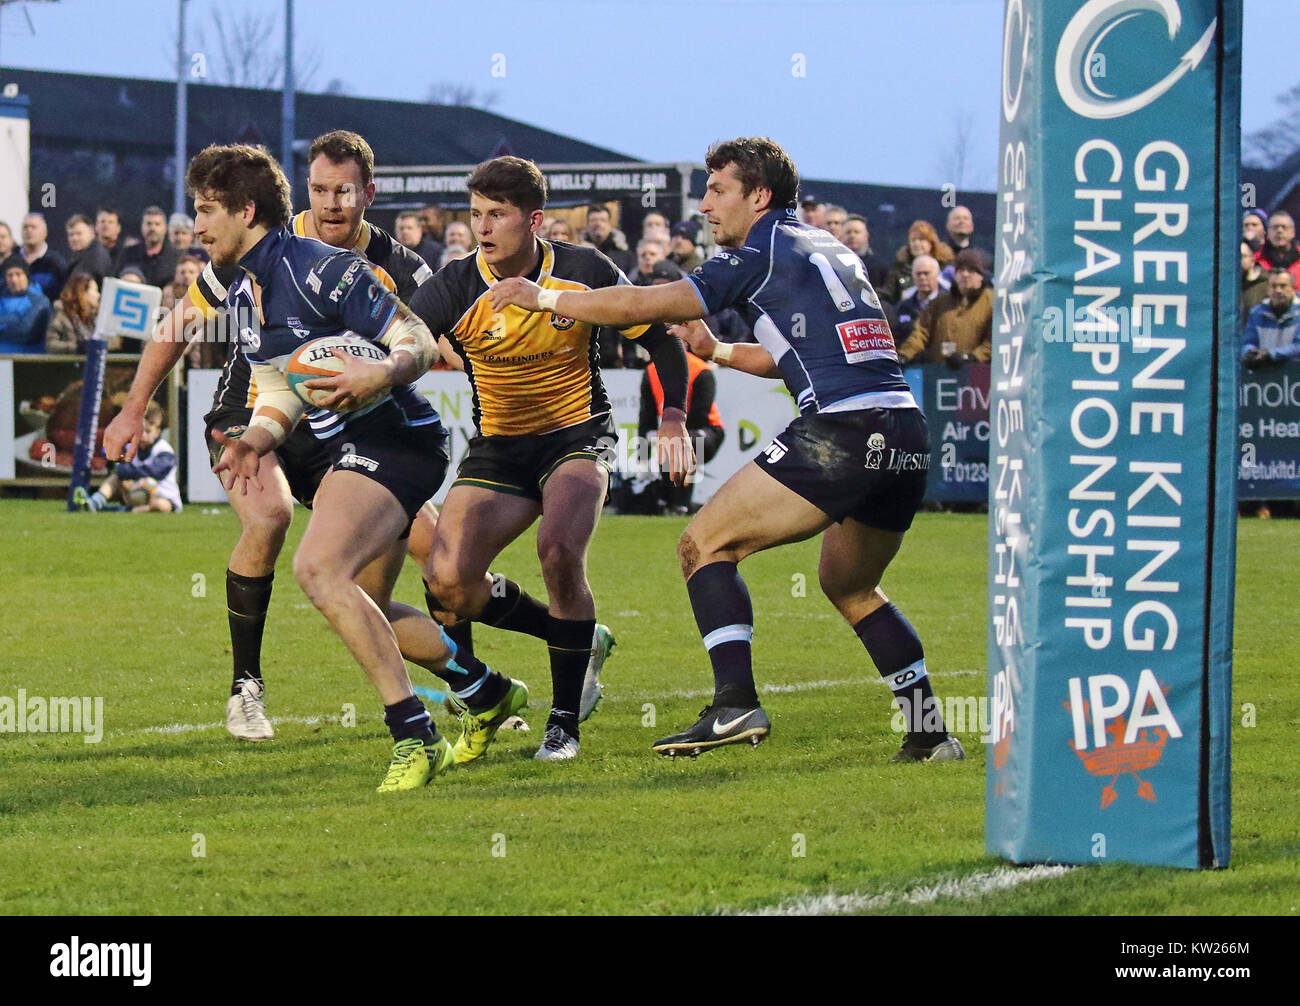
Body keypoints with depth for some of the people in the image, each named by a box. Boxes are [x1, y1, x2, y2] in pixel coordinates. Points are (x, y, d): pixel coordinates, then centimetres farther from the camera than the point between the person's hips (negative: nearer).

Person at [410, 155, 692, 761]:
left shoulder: (584, 273, -10)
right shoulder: (454, 290, -11)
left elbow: (660, 339, 2)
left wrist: (674, 418, -10)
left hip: (576, 437, -2)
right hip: (497, 449, 2)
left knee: (559, 551, -31)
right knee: (447, 580, -16)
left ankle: (565, 722, -14)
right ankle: (580, 638, 12)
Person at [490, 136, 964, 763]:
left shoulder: (763, 253, 1)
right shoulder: (827, 249, 25)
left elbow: (642, 304, -1)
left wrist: (544, 298, 7)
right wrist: (718, 351, 34)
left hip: (840, 430, -8)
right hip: (907, 434, 8)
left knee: (704, 546, 1)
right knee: (848, 585, 28)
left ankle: (736, 704, -13)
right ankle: (931, 733, 20)